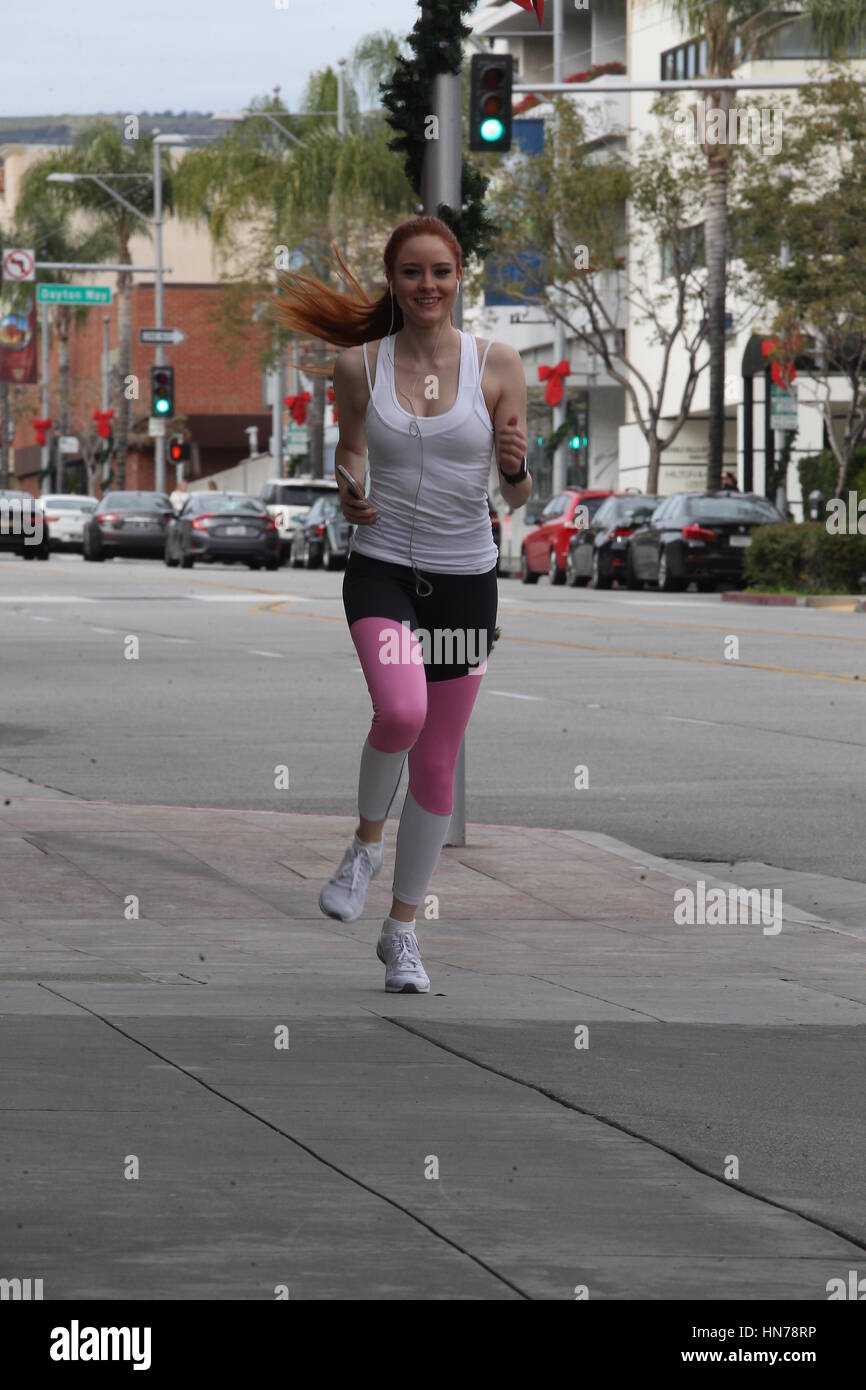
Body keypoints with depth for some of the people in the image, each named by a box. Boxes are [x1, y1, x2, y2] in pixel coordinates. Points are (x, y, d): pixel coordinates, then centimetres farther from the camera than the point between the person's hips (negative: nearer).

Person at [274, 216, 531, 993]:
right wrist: (347, 494, -6)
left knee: (437, 766, 7)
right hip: (383, 569, -1)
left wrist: (516, 468, -19)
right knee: (401, 711, -29)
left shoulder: (498, 366, -2)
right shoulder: (359, 365, -1)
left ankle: (404, 930, 24)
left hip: (465, 579, 1)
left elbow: (517, 497, 3)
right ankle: (368, 840, 0)